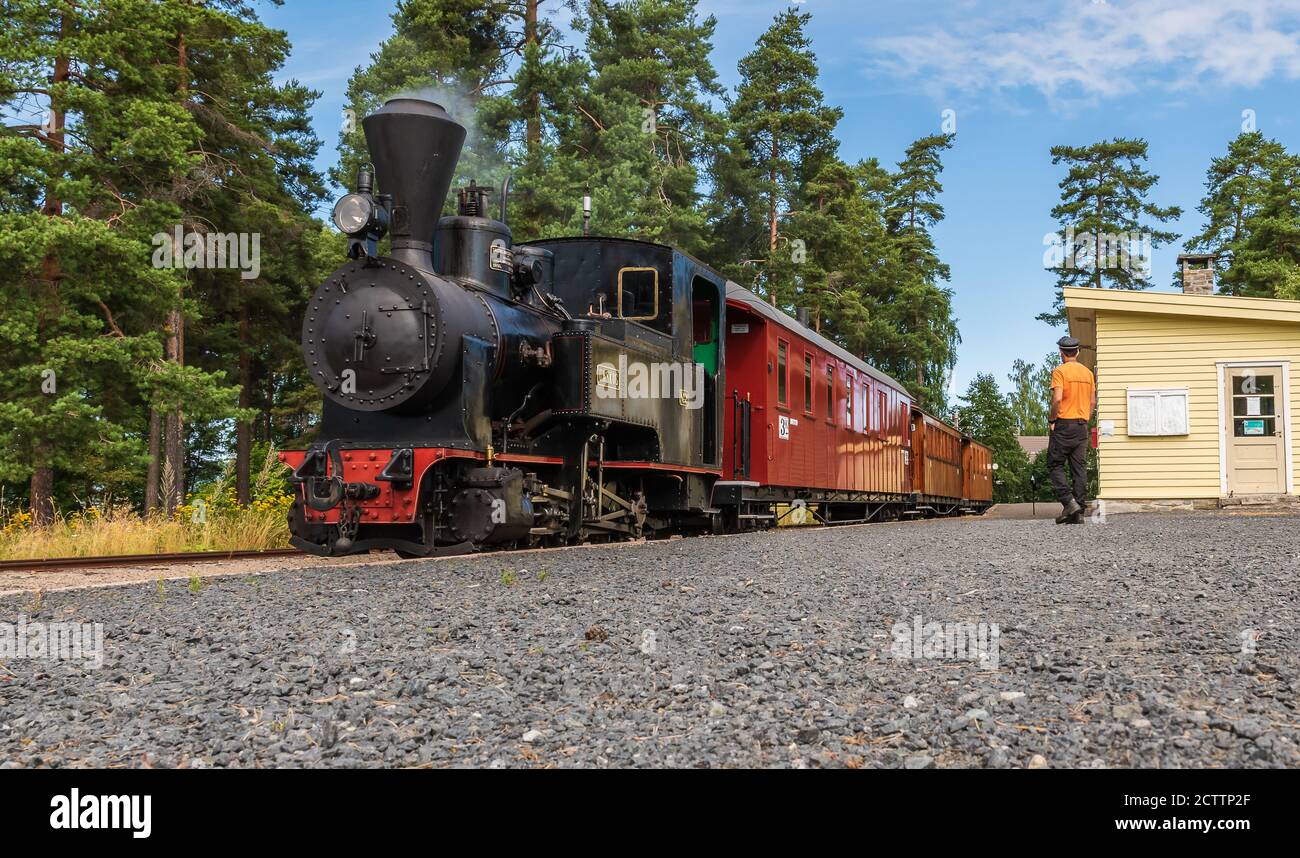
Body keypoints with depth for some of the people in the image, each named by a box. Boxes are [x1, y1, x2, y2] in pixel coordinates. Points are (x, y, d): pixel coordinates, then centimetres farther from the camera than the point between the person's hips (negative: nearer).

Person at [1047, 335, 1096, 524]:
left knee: (1055, 465, 2)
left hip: (1063, 424, -6)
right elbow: (1093, 402, 13)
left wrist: (1051, 420, -8)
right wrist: (1085, 420, 19)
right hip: (1082, 426, 6)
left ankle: (1069, 503, -12)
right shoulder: (1088, 373, 12)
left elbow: (1057, 399, -19)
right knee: (1079, 468, 5)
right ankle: (1079, 510, 3)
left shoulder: (1060, 371, -9)